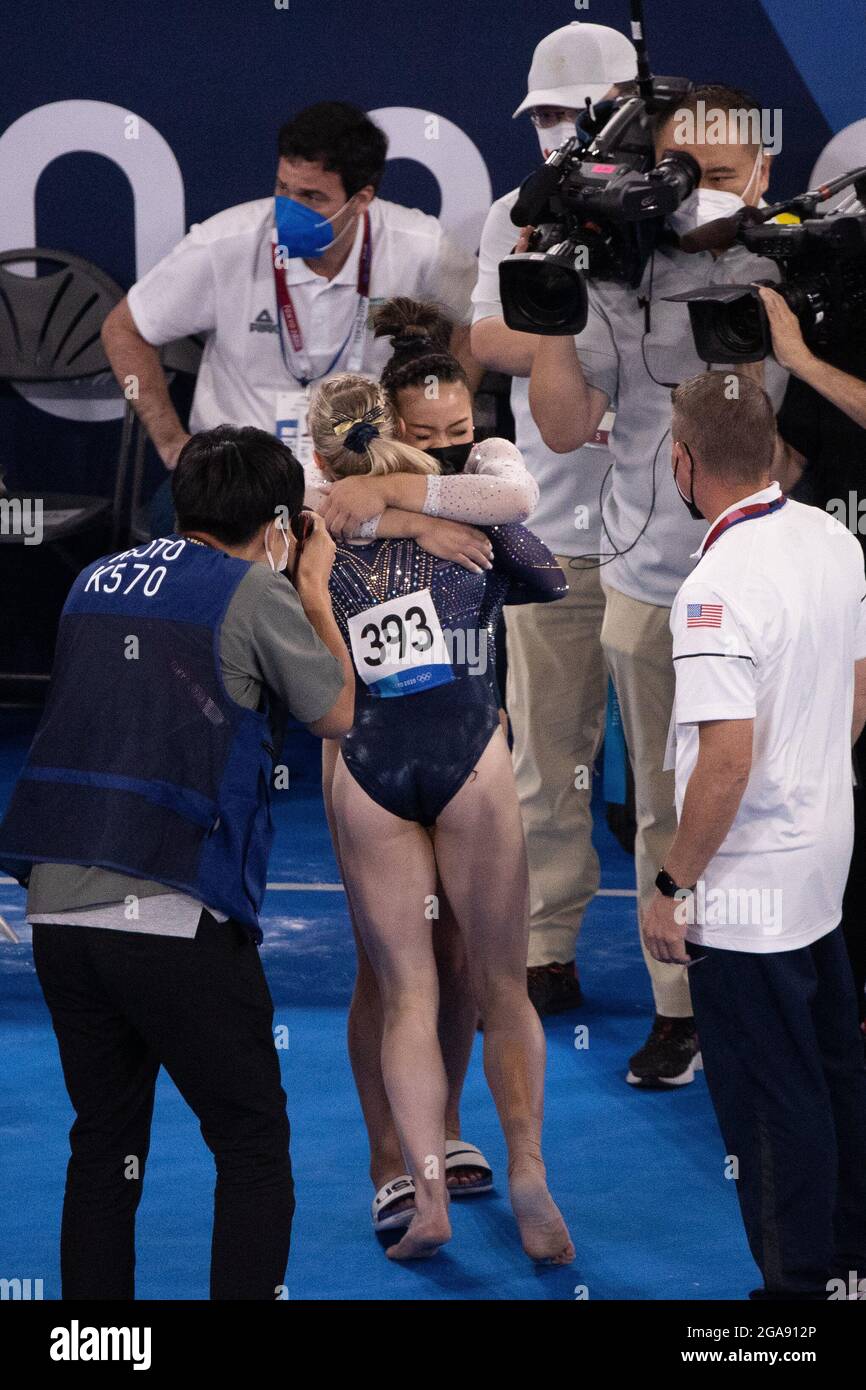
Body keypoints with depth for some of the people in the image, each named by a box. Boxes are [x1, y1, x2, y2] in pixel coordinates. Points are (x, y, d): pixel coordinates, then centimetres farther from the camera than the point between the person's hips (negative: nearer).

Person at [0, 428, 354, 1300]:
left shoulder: (97, 582, 14)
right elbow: (338, 715, 9)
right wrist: (315, 595, 21)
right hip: (173, 917, -6)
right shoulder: (255, 594, -3)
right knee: (253, 1147, 4)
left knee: (104, 1144, 15)